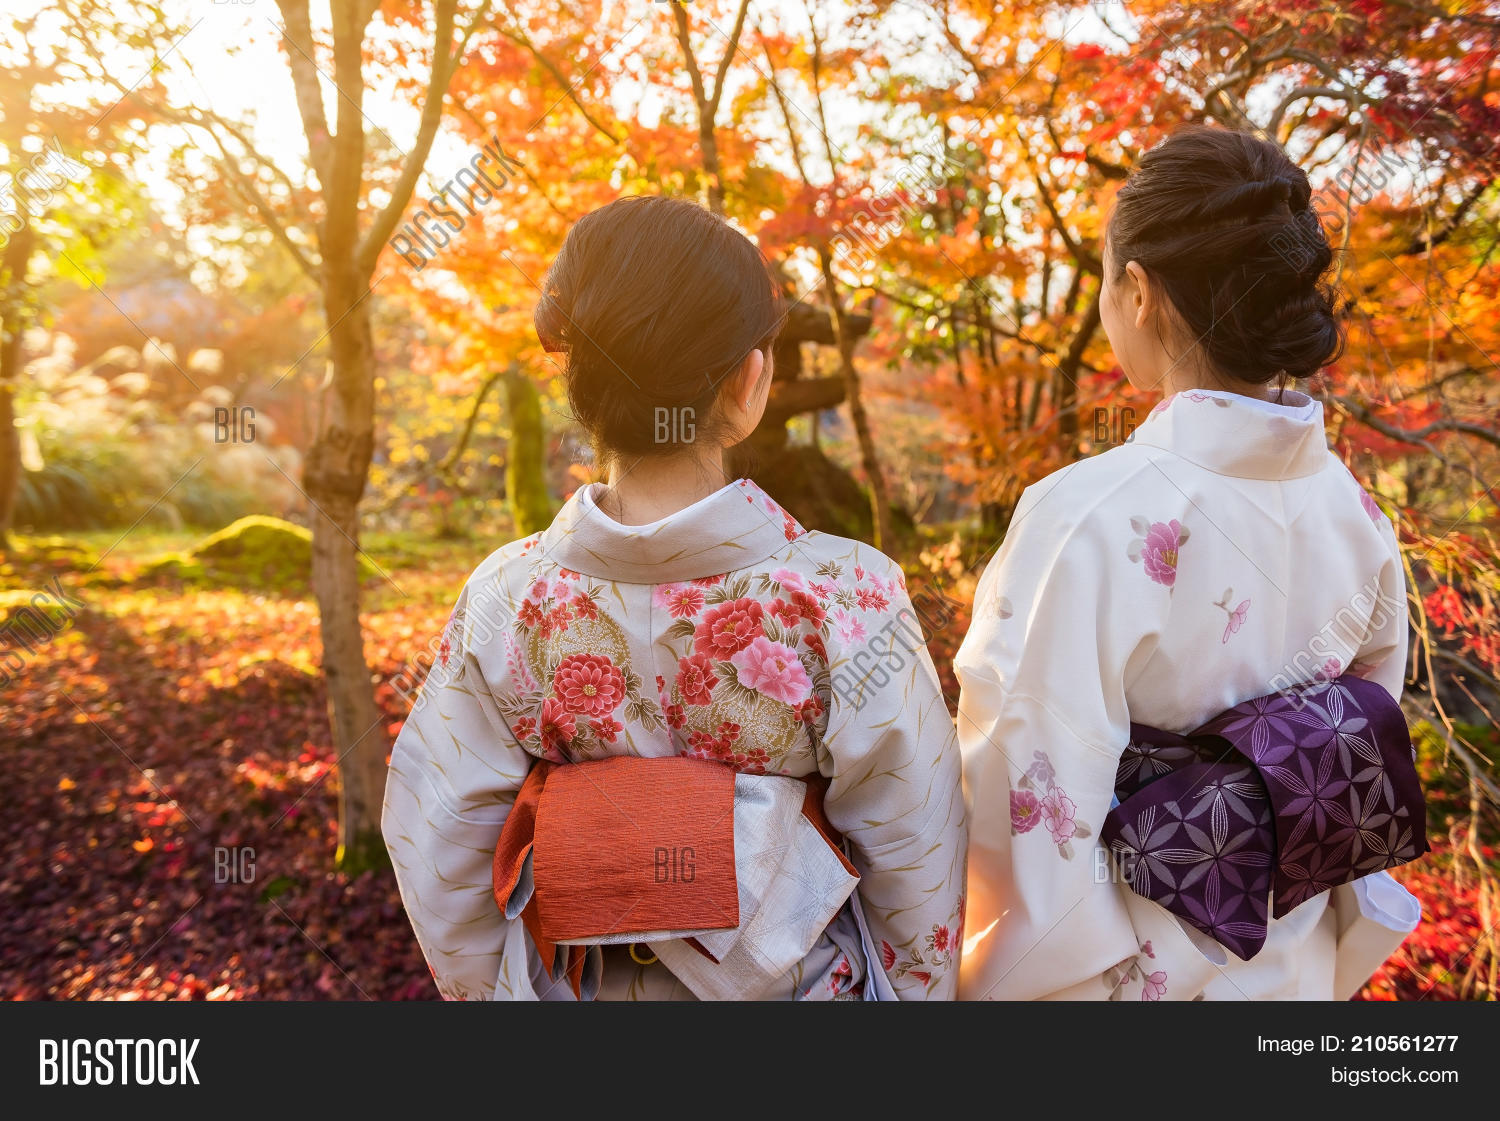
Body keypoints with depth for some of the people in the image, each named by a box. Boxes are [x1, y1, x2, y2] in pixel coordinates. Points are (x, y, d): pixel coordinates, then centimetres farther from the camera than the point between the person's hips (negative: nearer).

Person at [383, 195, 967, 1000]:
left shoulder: (506, 599, -18)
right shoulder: (845, 600, -25)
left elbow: (436, 855, -8)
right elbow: (914, 868, -16)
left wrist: (499, 991, 8)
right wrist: (921, 988, 2)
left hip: (576, 983, 2)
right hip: (799, 979, -1)